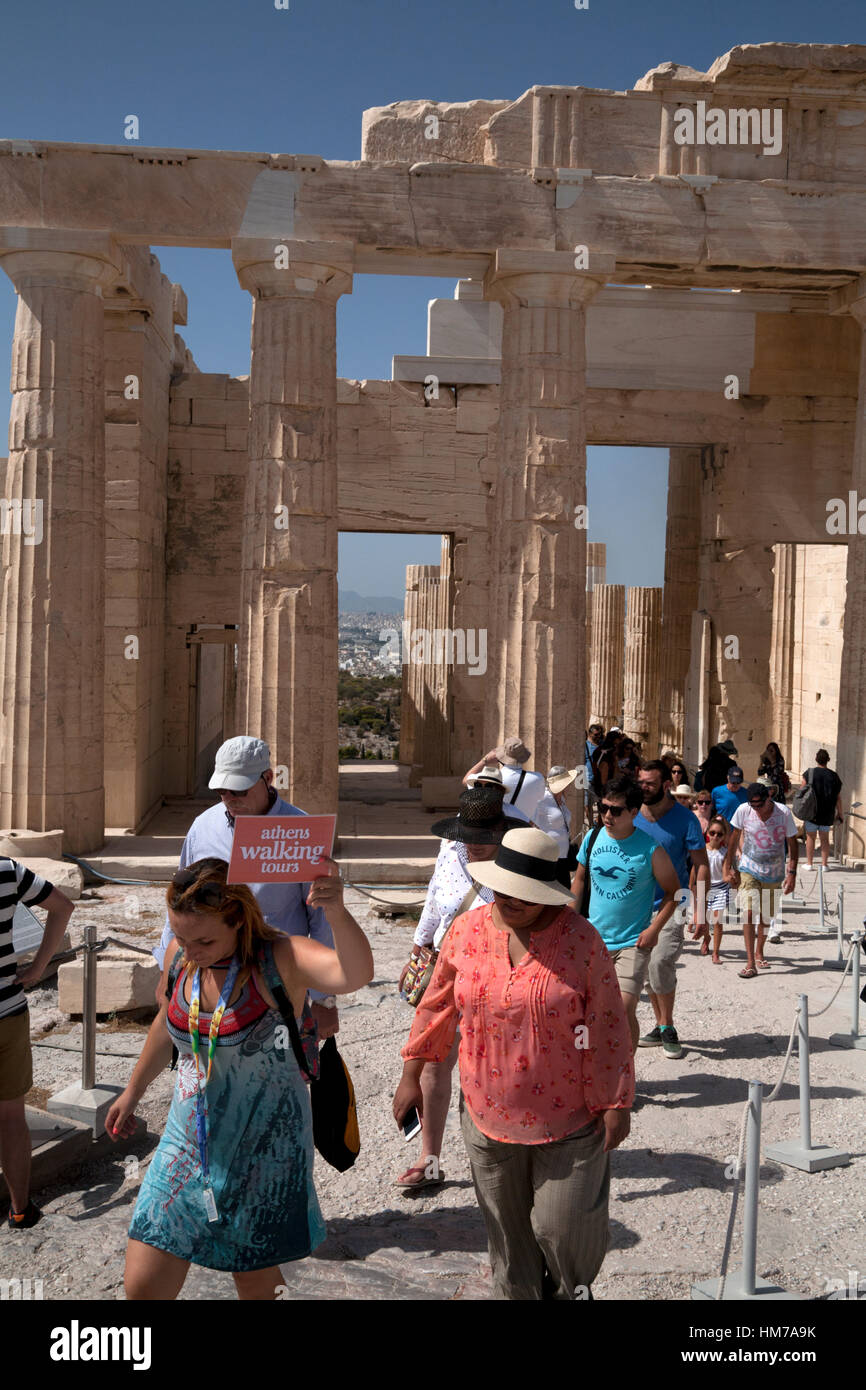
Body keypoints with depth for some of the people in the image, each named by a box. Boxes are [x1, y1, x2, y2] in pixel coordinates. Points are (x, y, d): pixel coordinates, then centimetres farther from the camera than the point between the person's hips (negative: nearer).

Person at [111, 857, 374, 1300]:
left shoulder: (279, 959, -22)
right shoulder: (179, 954, -6)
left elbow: (356, 974, -43)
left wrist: (336, 912, -61)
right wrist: (133, 1091, 26)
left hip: (263, 1151, -4)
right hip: (188, 1143, 5)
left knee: (255, 1283, 13)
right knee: (142, 1286, 5)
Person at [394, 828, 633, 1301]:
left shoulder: (580, 938, -11)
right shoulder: (466, 931, -3)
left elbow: (608, 1026, -6)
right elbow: (436, 1005, 8)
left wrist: (616, 1103, -6)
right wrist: (411, 1075, 10)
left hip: (567, 1118, -3)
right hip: (489, 1116, 3)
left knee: (563, 1226, 4)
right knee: (508, 1230, 15)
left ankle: (570, 1290, 35)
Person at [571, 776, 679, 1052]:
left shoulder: (651, 849, -12)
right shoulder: (593, 838, 0)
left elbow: (672, 892, -3)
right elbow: (579, 878, 15)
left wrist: (653, 929, -13)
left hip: (633, 943, -4)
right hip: (593, 939, 5)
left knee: (625, 1010, -15)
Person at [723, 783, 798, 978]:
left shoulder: (784, 812, -15)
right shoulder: (743, 810, -13)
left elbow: (792, 843, -4)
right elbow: (735, 838, 2)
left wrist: (792, 873, -9)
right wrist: (730, 868, 5)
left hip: (774, 873, 1)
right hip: (749, 869, -1)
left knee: (766, 916, 12)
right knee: (748, 912, -16)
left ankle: (759, 953, 36)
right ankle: (750, 963, -15)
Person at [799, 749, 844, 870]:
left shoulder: (809, 773, -6)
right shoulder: (834, 776, -1)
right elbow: (838, 798, 1)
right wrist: (839, 813, 10)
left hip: (811, 811, -2)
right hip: (827, 814, 2)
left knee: (810, 837, 7)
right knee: (825, 838, 11)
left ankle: (809, 863, 9)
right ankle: (824, 864, 11)